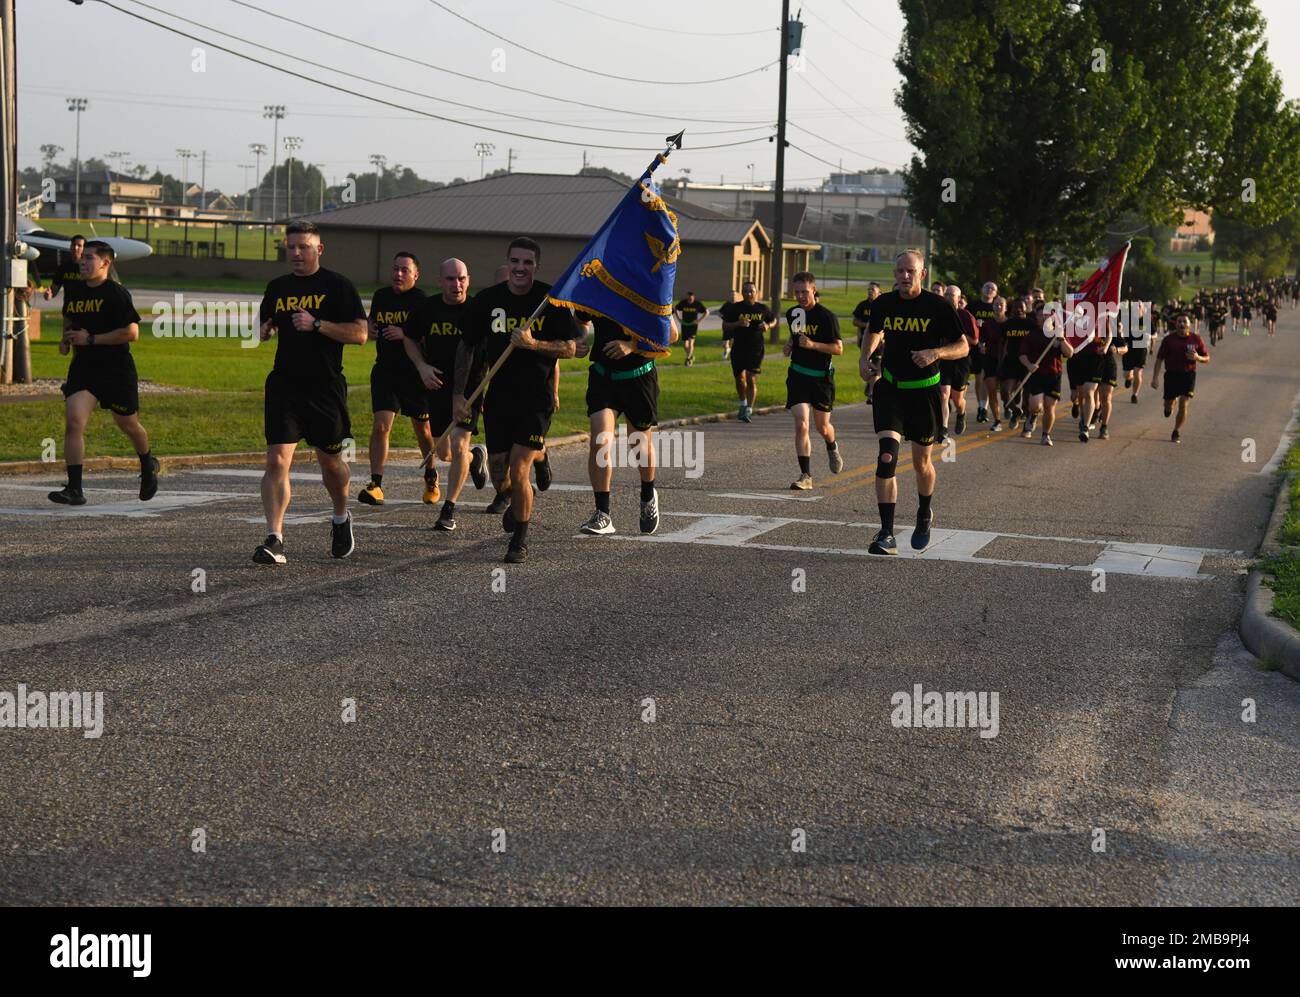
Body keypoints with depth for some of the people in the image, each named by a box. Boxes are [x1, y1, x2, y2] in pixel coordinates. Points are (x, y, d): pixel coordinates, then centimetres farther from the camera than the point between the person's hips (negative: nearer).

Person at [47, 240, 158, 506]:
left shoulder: (116, 293, -13)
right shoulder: (73, 290, 7)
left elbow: (132, 332, -20)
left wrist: (91, 339, -20)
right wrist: (66, 339, 6)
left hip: (117, 370, -5)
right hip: (82, 367, 5)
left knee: (129, 425, 12)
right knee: (73, 422, -14)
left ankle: (148, 466, 44)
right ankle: (74, 489, -14)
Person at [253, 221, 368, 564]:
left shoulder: (337, 285, -3)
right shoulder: (277, 288, 11)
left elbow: (360, 333, -10)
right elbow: (265, 327, 26)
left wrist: (316, 324, -19)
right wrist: (267, 331, 1)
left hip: (325, 389, -2)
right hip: (284, 387, 3)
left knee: (330, 461, 13)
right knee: (277, 460, -11)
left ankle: (341, 519, 40)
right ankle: (274, 539, -14)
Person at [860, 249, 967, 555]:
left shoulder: (938, 307, -10)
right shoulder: (883, 304, -1)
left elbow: (963, 347, -4)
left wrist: (937, 352, -22)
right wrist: (865, 357, 3)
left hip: (924, 391, -1)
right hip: (889, 389, 1)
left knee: (922, 461, 12)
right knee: (887, 455, -16)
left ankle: (924, 515, 43)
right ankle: (886, 534, -17)